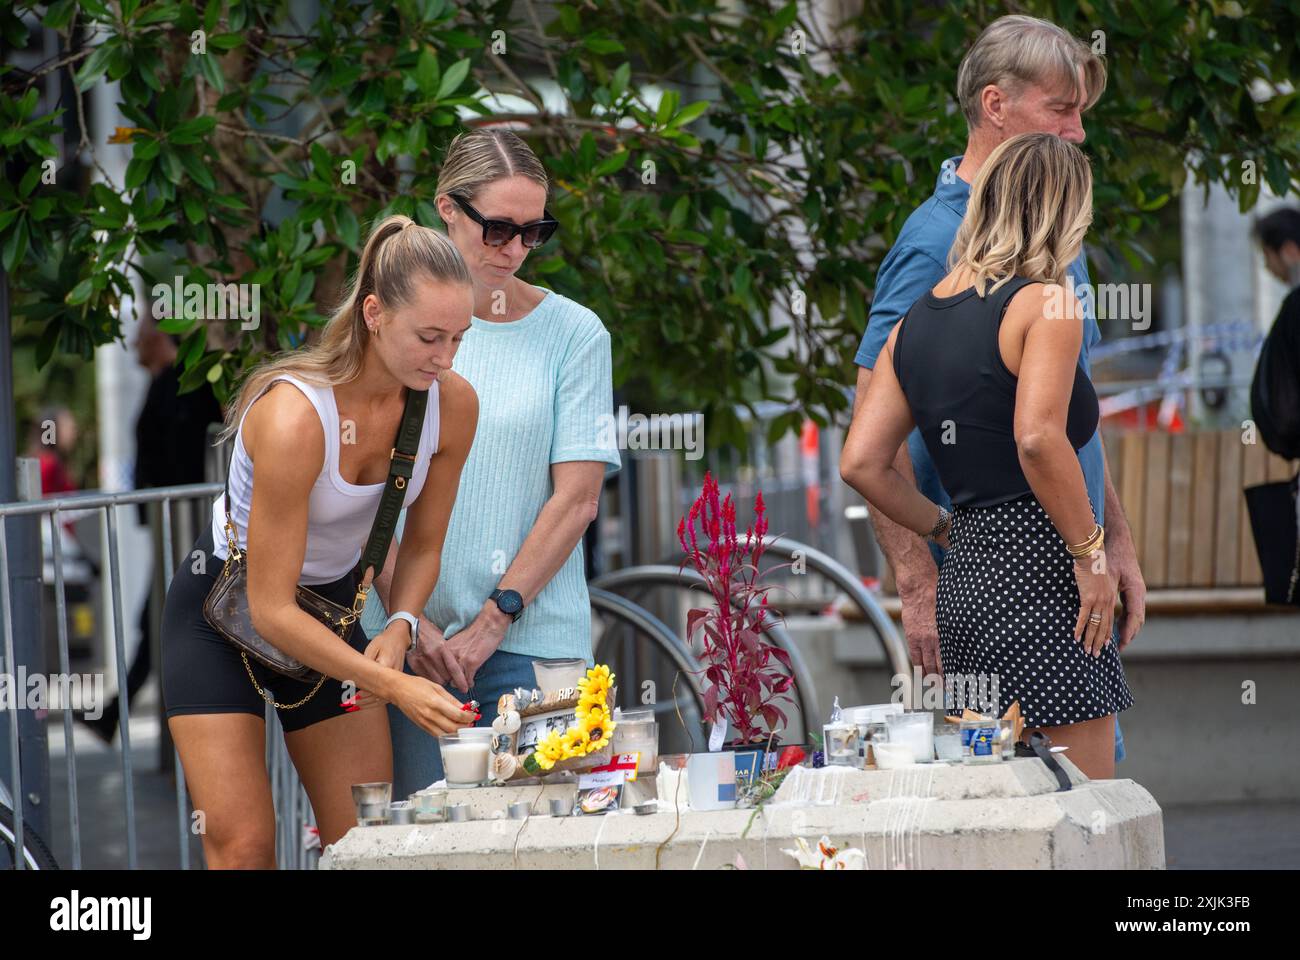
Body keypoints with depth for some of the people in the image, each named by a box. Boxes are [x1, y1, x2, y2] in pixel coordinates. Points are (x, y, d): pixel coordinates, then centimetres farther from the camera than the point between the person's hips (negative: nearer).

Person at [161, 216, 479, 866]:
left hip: (330, 608, 6)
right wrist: (394, 686, -36)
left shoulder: (453, 405, -16)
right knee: (244, 846, -14)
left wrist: (399, 628, -18)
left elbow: (422, 545, 2)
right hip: (225, 611, -6)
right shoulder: (295, 417, -34)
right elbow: (271, 609, -30)